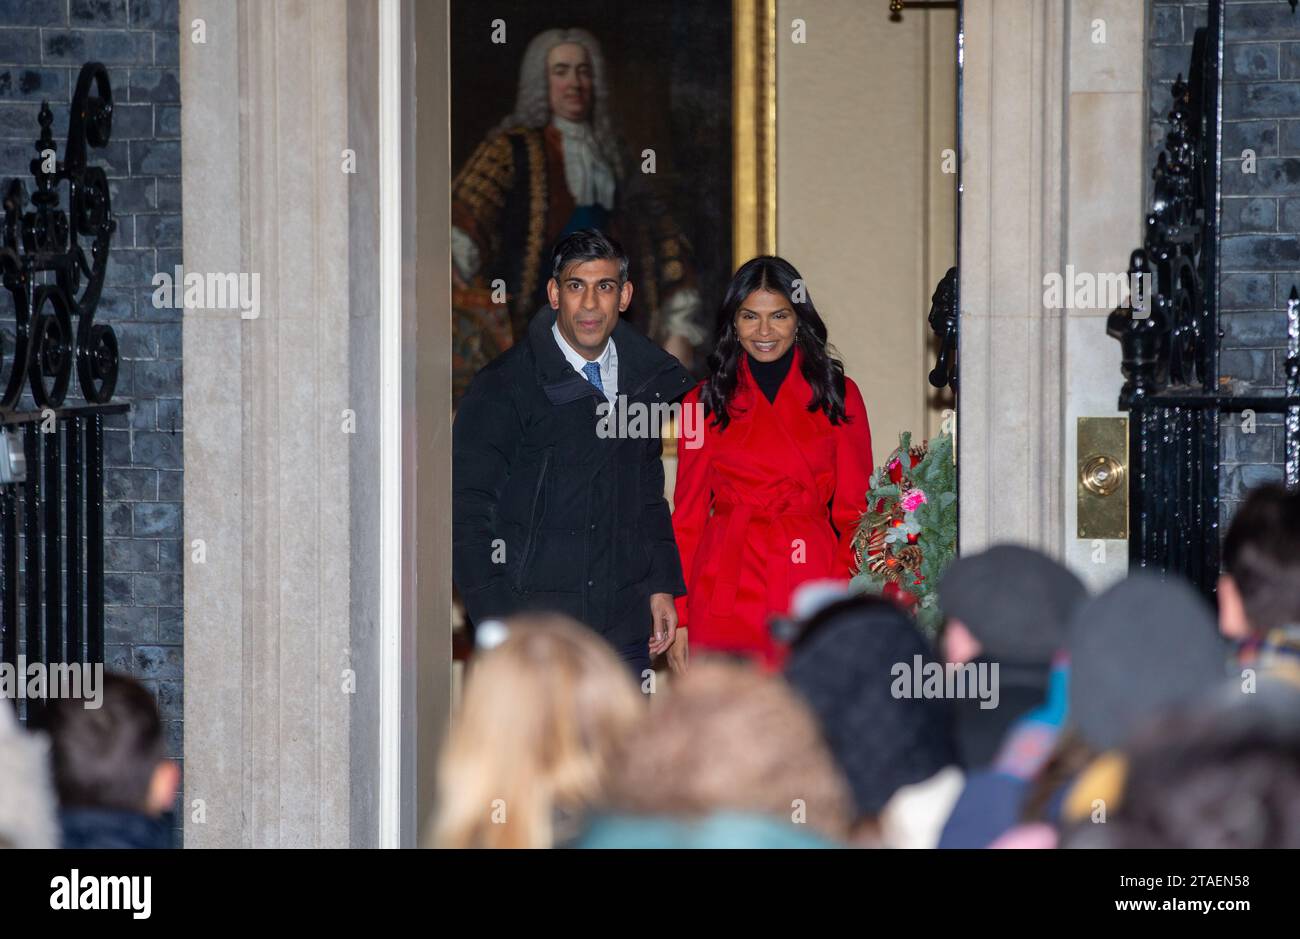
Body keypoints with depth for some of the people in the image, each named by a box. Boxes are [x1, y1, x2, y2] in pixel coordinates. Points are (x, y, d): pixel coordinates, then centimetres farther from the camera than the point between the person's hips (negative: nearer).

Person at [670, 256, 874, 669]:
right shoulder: (705, 402, 9)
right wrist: (678, 615, 2)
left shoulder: (838, 395, 8)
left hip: (810, 584, 0)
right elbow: (688, 514, 11)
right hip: (727, 596, 0)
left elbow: (854, 511, 9)